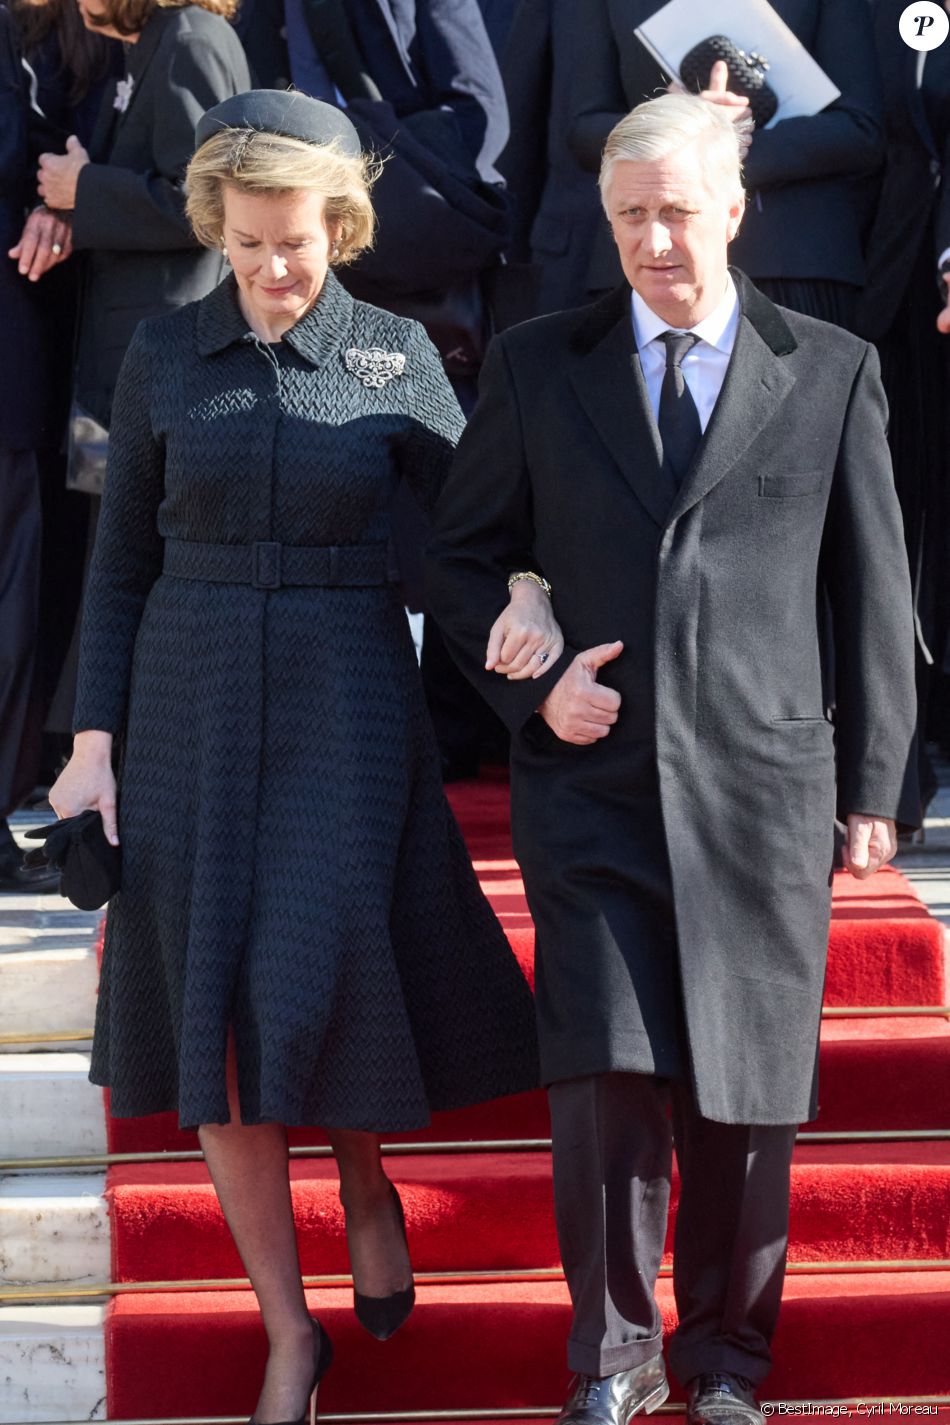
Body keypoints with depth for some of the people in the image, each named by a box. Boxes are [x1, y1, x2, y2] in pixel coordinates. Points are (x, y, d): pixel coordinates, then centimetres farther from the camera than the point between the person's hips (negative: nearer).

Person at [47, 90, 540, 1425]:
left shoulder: (399, 355, 1)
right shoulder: (163, 355, 4)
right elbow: (122, 562, 7)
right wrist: (95, 739, 2)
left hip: (350, 704, -2)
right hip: (192, 707, 2)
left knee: (315, 986, -10)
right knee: (215, 1009, 1)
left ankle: (368, 1189, 26)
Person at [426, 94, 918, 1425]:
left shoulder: (832, 372, 6)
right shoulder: (537, 365, 7)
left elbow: (875, 592, 9)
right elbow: (463, 557, 13)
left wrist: (877, 782, 7)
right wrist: (530, 683, -4)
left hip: (759, 791, 0)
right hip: (592, 784, 0)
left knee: (743, 1103, 6)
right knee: (605, 1080, -10)